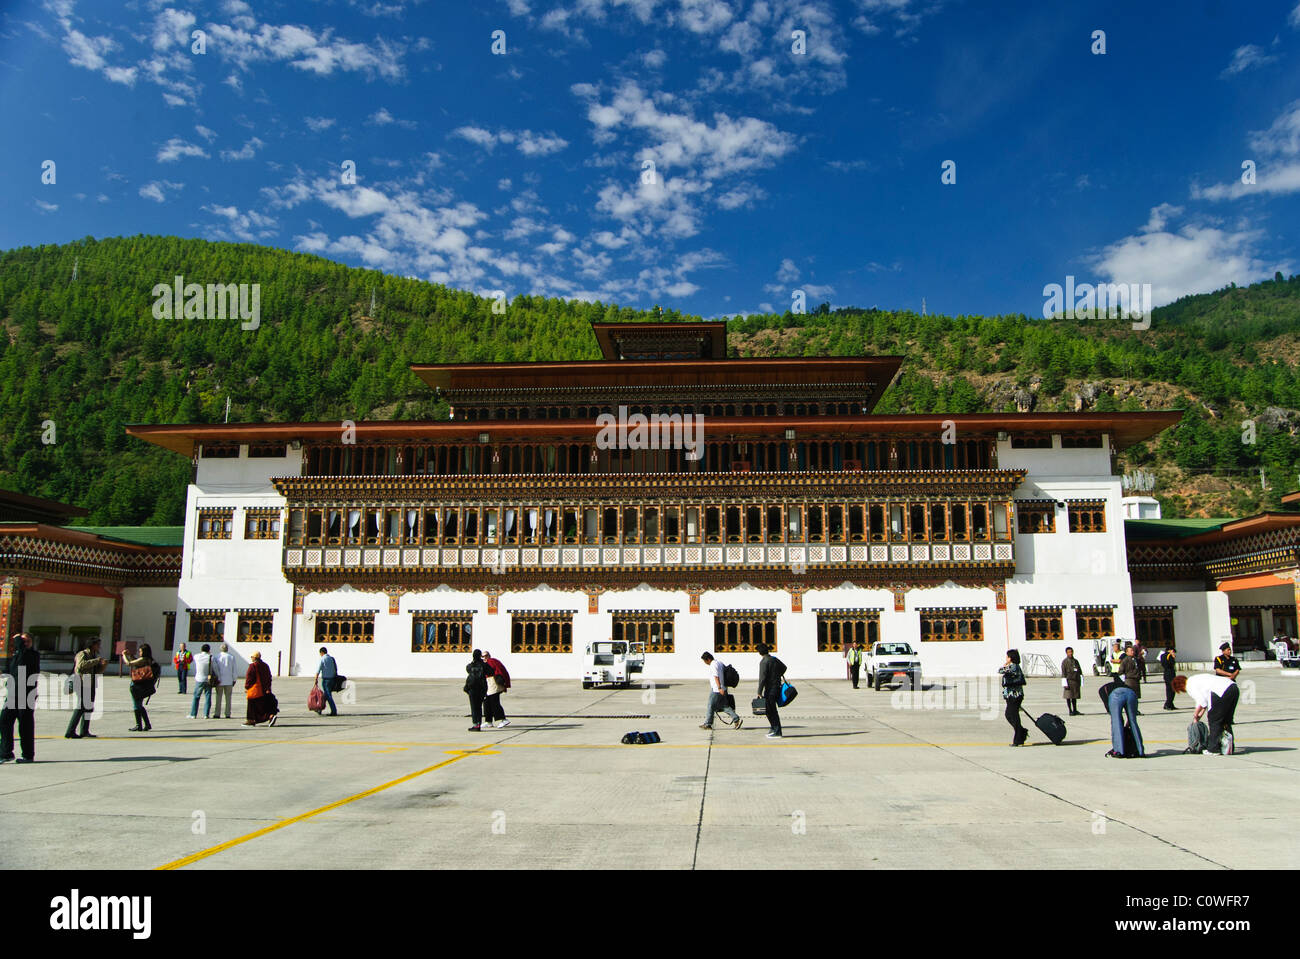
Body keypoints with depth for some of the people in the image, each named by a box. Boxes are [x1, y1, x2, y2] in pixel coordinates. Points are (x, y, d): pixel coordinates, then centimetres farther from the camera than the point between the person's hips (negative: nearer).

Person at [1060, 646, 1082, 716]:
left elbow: (1080, 672, 15)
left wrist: (1081, 682, 8)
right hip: (1069, 681, -5)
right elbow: (1063, 673, -7)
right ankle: (1070, 711, 1)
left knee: (1075, 696, 12)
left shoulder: (1076, 661, 13)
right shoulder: (1064, 662, -3)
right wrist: (1065, 684, -13)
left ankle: (1075, 710, 21)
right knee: (1068, 696, -4)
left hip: (1076, 681, 5)